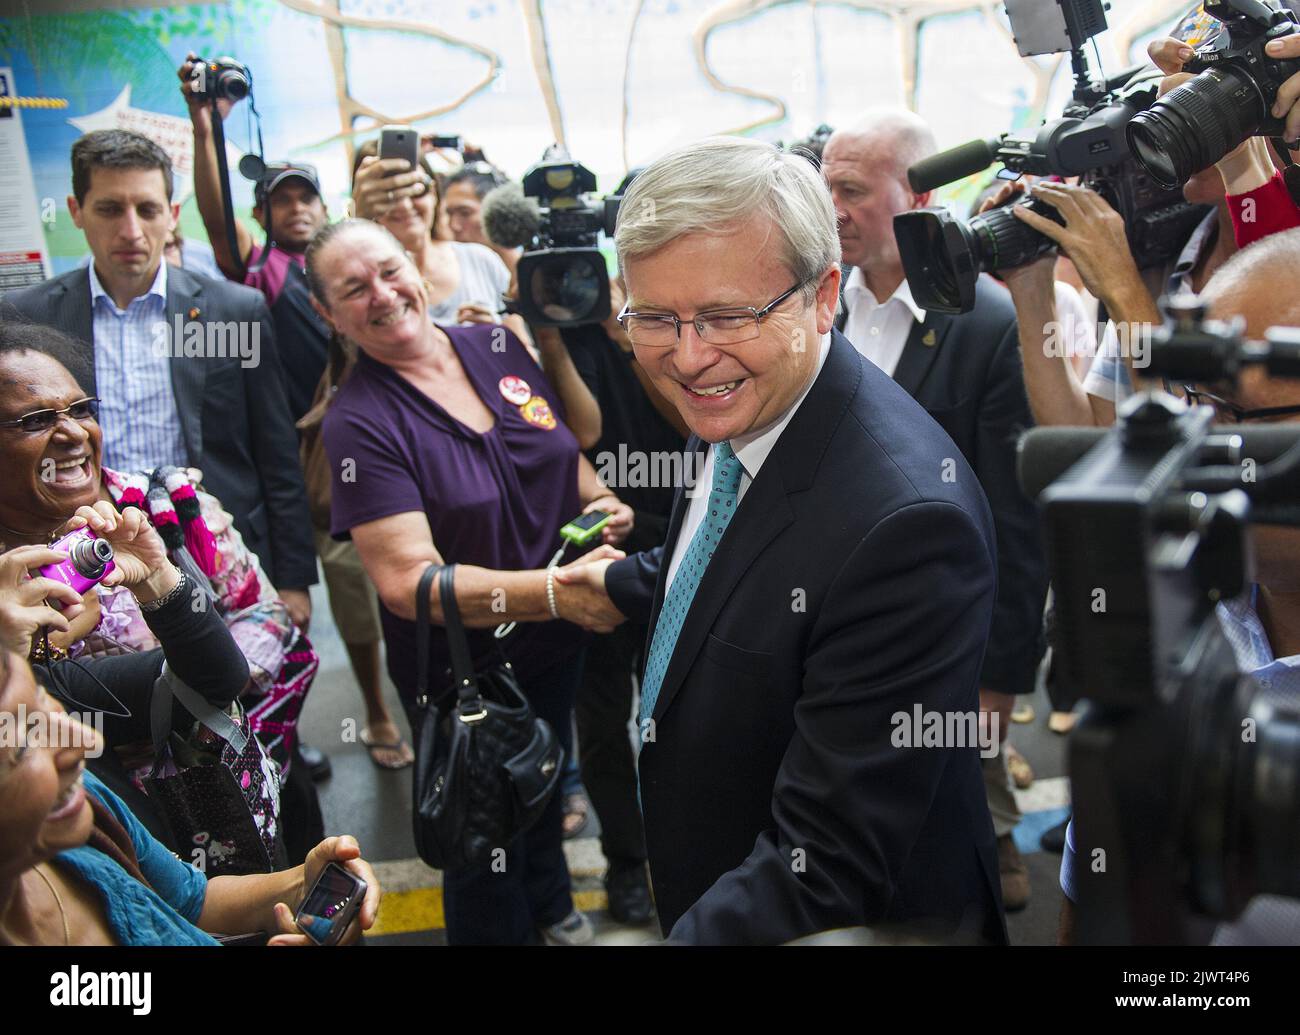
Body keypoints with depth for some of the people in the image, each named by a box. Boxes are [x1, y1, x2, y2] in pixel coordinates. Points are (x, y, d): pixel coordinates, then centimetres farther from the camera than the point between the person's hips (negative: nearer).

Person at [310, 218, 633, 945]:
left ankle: (552, 906, 59)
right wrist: (554, 591, -41)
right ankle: (502, 928, 47)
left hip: (555, 644, 6)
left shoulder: (499, 348, -6)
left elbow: (565, 453, 9)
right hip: (460, 674, -6)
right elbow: (408, 581, -30)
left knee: (546, 786, 31)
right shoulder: (360, 421, -23)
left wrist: (601, 498, -13)